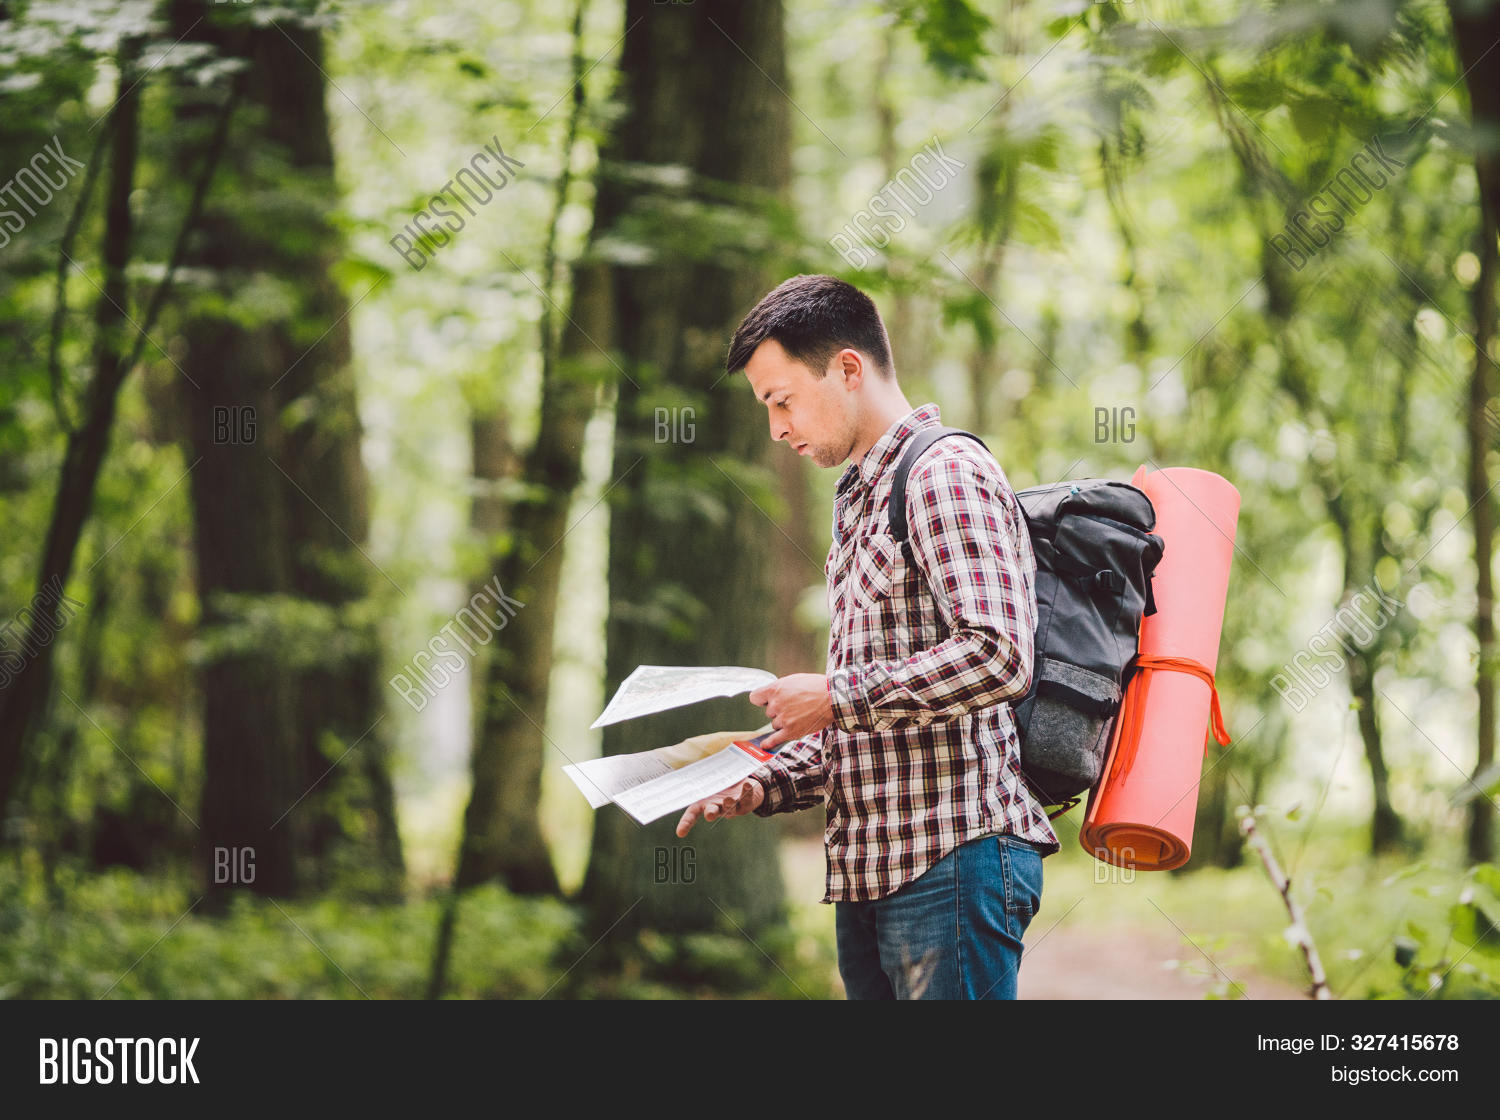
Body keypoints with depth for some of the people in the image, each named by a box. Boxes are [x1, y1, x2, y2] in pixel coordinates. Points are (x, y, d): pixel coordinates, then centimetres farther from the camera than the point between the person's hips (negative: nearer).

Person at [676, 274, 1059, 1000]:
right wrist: (761, 785, 10)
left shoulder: (945, 472, -6)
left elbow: (998, 655, -20)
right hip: (870, 871, 9)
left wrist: (837, 696, -15)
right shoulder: (861, 504, 24)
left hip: (952, 857, -9)